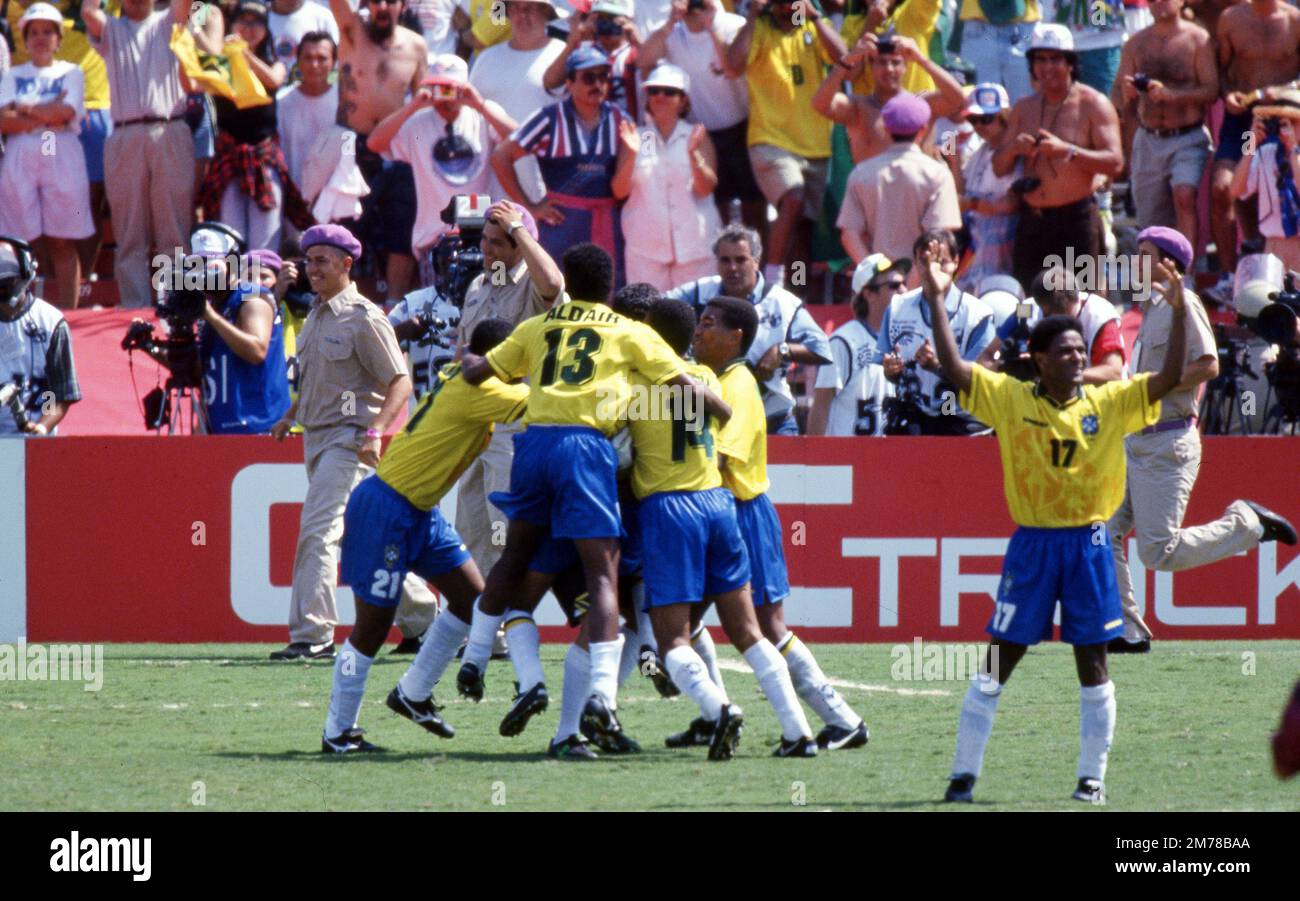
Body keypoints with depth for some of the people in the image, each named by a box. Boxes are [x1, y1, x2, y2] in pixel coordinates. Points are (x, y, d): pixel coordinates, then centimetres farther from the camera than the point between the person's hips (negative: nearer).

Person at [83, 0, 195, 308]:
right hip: (125, 137, 1)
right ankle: (134, 309, 0)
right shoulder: (110, 30, 17)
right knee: (130, 235, 0)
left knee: (175, 231, -3)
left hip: (170, 134, -1)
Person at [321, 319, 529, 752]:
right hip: (385, 509, -10)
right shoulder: (474, 390, -20)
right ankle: (338, 732, 6)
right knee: (374, 622, -4)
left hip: (421, 512, 10)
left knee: (471, 595, 9)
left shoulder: (461, 381, 9)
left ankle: (413, 695, 22)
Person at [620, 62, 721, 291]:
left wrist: (693, 154, -19)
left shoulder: (697, 137, 8)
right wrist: (631, 154, -14)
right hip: (646, 248, 0)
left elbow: (706, 188, -3)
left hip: (695, 245, 0)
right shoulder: (638, 138, 9)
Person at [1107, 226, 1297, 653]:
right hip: (1136, 441, 9)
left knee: (1158, 552, -12)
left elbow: (1207, 365, -21)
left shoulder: (1183, 302, -11)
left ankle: (1245, 523, 6)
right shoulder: (1154, 306, 17)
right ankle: (1127, 630, 6)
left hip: (1169, 442, -9)